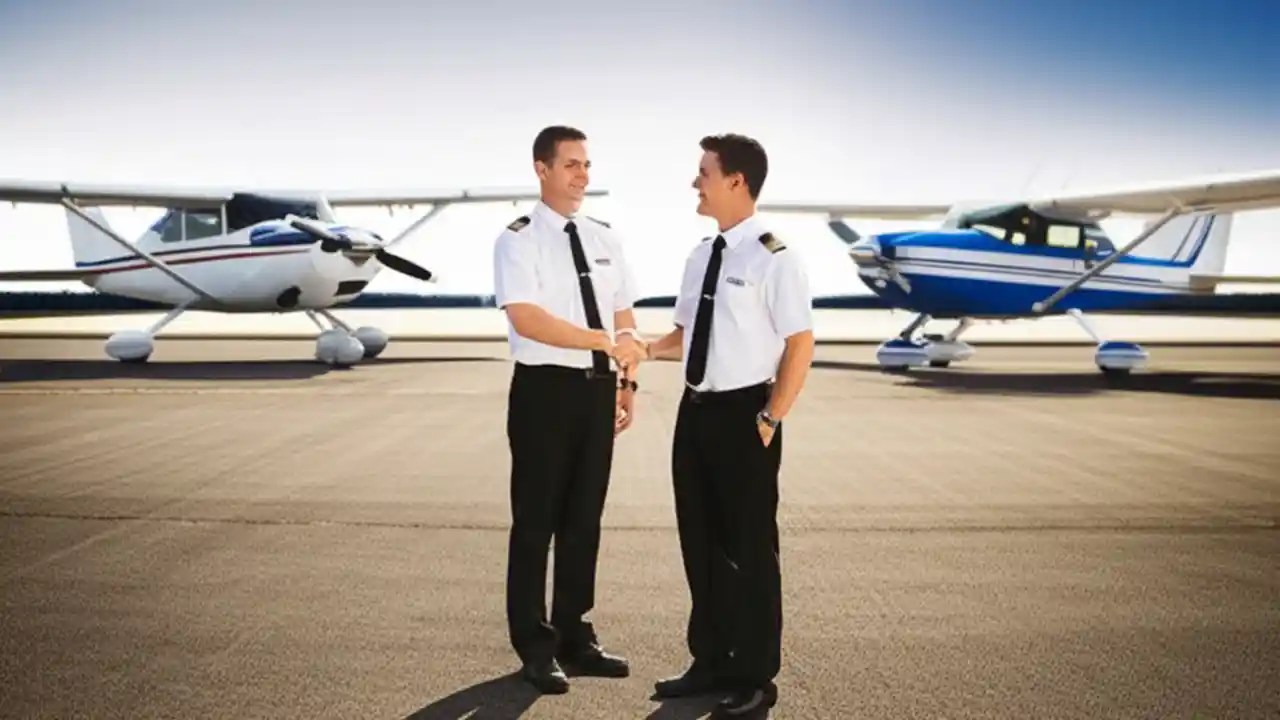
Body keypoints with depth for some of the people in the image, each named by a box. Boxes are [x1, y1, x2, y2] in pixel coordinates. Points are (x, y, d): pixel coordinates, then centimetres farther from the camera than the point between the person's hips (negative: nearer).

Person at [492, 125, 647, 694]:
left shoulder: (605, 238, 12)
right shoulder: (518, 239, -7)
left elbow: (624, 317, 13)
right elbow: (527, 319, -20)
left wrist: (627, 379, 5)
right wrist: (607, 342, -24)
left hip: (598, 388, 6)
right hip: (546, 389, -5)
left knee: (584, 519, 13)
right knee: (536, 521, 3)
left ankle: (575, 639, 28)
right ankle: (536, 648, 18)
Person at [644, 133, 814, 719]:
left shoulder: (773, 258, -13)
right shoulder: (701, 254, 10)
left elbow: (799, 347, -14)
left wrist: (769, 418, -15)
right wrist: (646, 348, -1)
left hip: (743, 414, -8)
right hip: (696, 410, 8)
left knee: (749, 548, 5)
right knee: (700, 542, 16)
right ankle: (711, 662, 33)